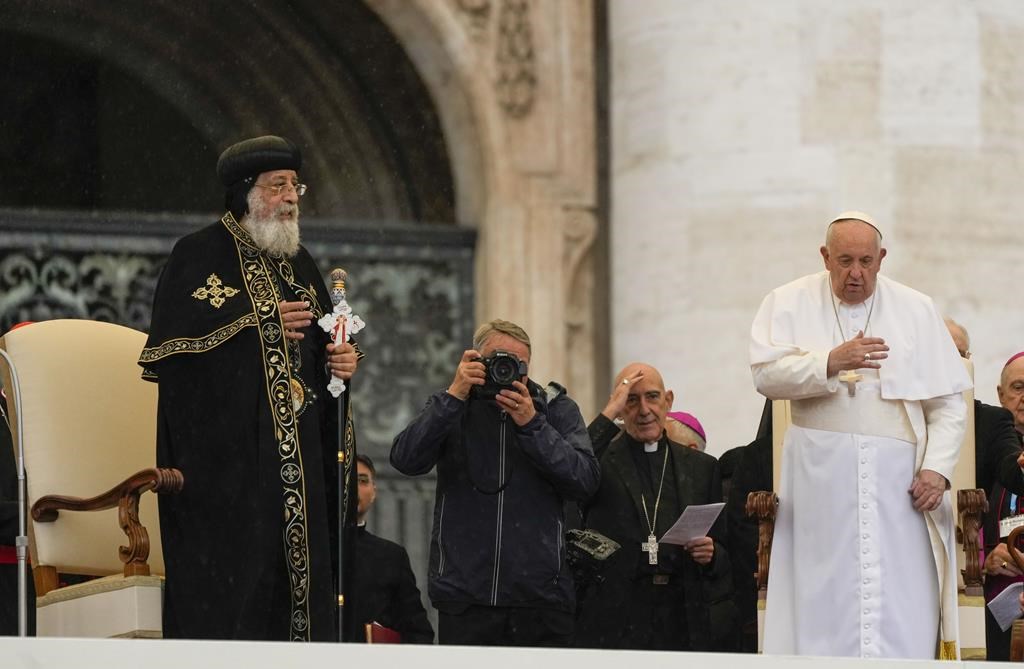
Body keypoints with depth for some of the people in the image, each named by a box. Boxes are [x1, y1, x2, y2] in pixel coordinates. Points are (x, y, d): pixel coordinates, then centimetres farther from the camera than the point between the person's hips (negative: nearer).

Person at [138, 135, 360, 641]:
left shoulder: (298, 263, 19)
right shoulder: (200, 254, -2)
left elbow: (320, 342, 26)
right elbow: (170, 340, -13)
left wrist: (340, 359, 2)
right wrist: (261, 321, -11)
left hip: (297, 455, 7)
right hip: (222, 453, -7)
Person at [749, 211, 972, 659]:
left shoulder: (917, 311, 10)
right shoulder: (789, 304, 7)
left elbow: (948, 404, 7)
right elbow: (766, 374, -8)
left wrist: (937, 468, -7)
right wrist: (830, 362, -22)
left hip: (897, 481, 1)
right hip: (821, 480, -1)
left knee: (903, 612, -5)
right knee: (823, 603, -4)